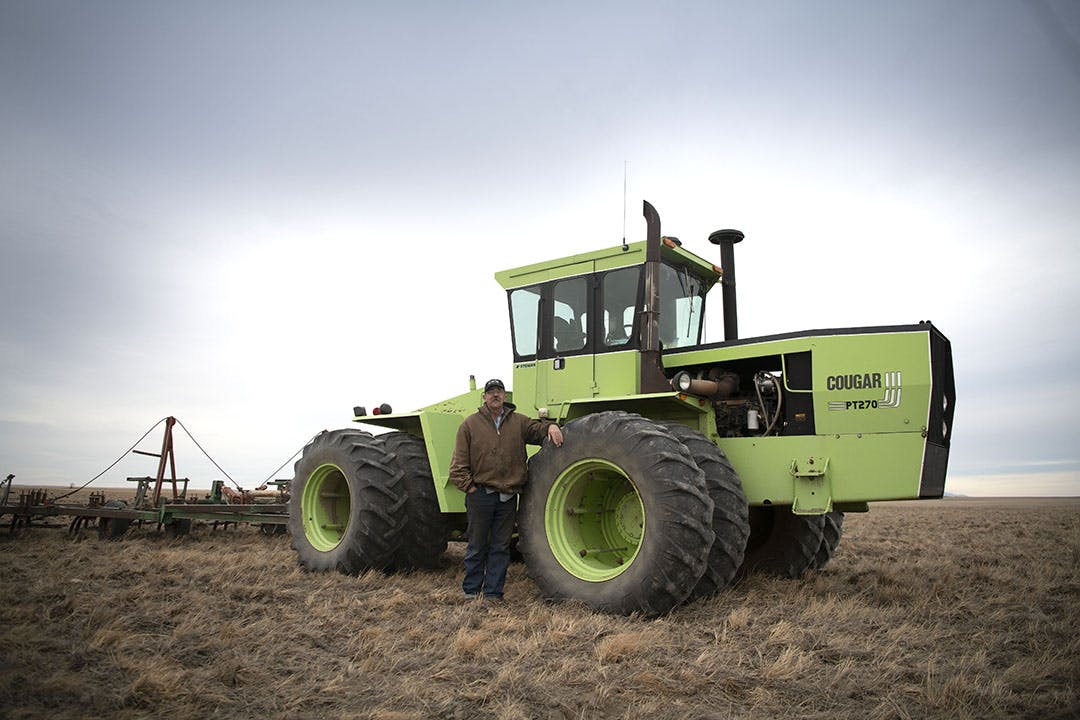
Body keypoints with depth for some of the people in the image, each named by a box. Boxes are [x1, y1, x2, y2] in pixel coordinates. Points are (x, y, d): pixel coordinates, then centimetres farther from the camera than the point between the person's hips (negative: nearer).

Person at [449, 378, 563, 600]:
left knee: (501, 547, 9)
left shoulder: (518, 422, 9)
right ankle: (471, 591, 23)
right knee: (477, 546, 8)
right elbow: (458, 466, 0)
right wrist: (470, 488, -6)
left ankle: (493, 593, 19)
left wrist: (551, 427, -12)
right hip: (480, 495, -3)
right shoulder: (470, 425, 1)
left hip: (508, 497, 3)